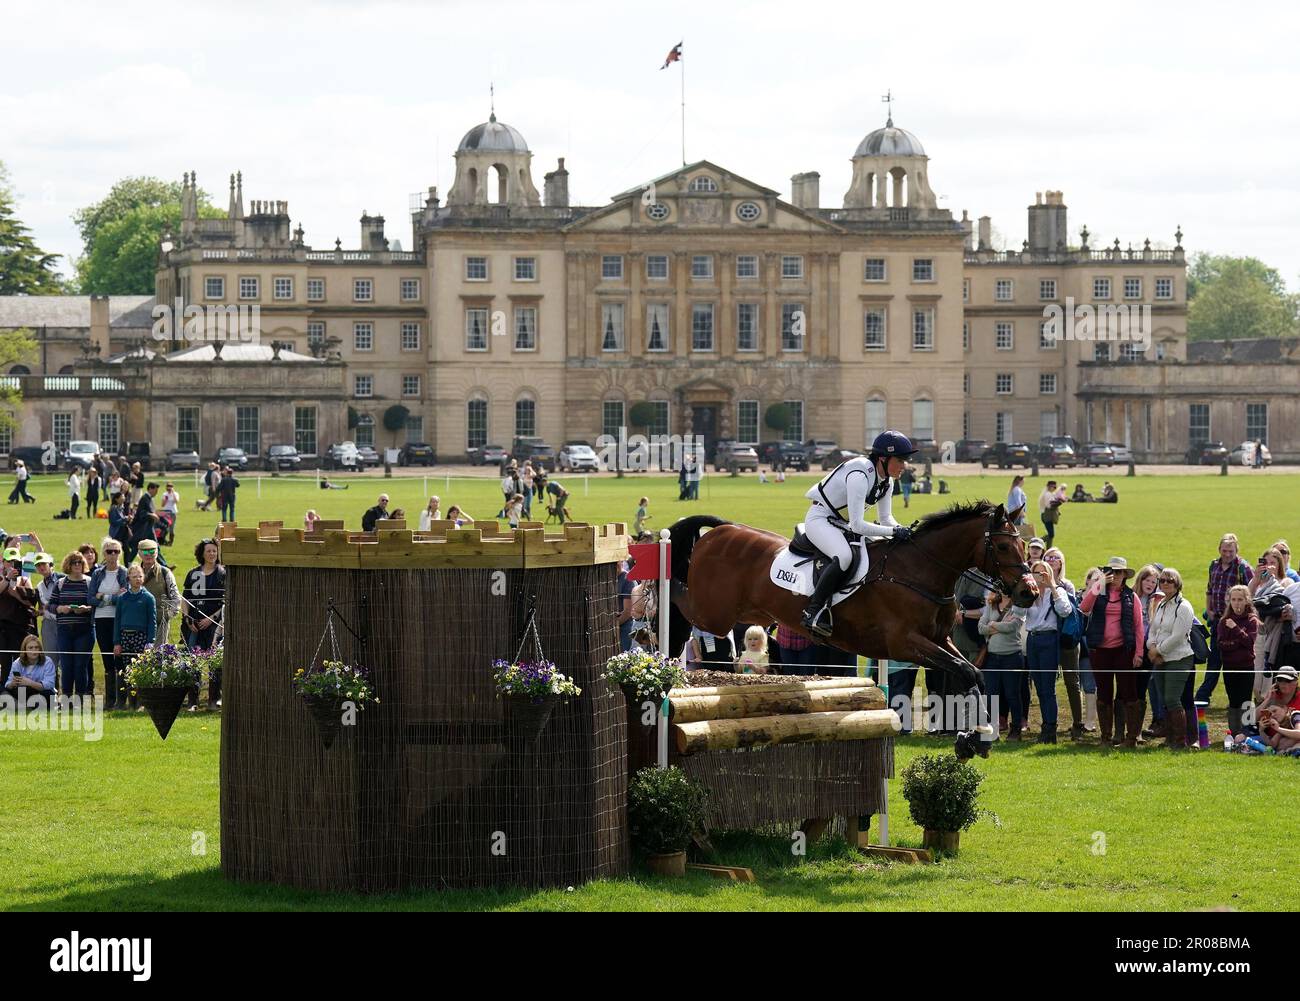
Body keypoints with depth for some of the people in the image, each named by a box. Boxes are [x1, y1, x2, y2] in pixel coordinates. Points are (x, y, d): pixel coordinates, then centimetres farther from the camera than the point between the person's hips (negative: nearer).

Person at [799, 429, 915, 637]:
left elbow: (885, 518, 9)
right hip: (820, 520, -10)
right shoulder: (859, 476, -29)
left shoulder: (886, 480, 0)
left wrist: (903, 532, -10)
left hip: (842, 523, 10)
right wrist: (893, 531, -31)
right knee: (844, 556, -36)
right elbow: (857, 525, -31)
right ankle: (813, 612, -30)